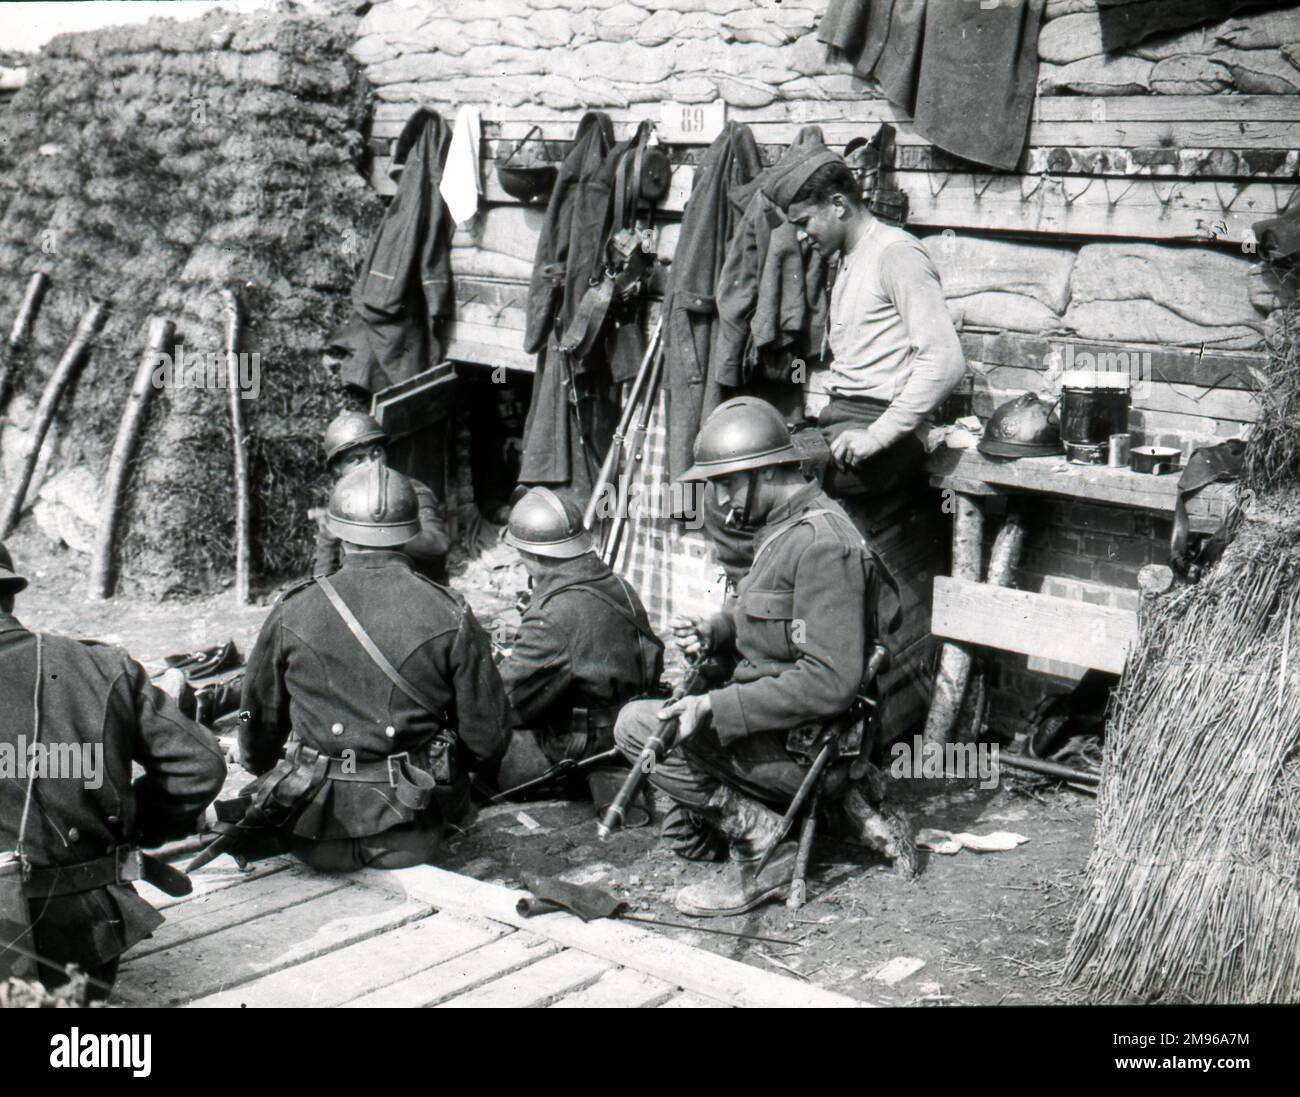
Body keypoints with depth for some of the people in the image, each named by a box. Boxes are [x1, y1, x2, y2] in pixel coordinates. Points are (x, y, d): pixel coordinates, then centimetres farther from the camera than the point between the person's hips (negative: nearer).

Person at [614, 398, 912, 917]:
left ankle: (765, 842, -11)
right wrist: (712, 632, 3)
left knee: (638, 725, -14)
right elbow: (759, 616, 26)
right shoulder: (783, 528, 11)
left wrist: (716, 708, -28)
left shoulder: (823, 543, -22)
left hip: (805, 746, -10)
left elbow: (830, 682, -29)